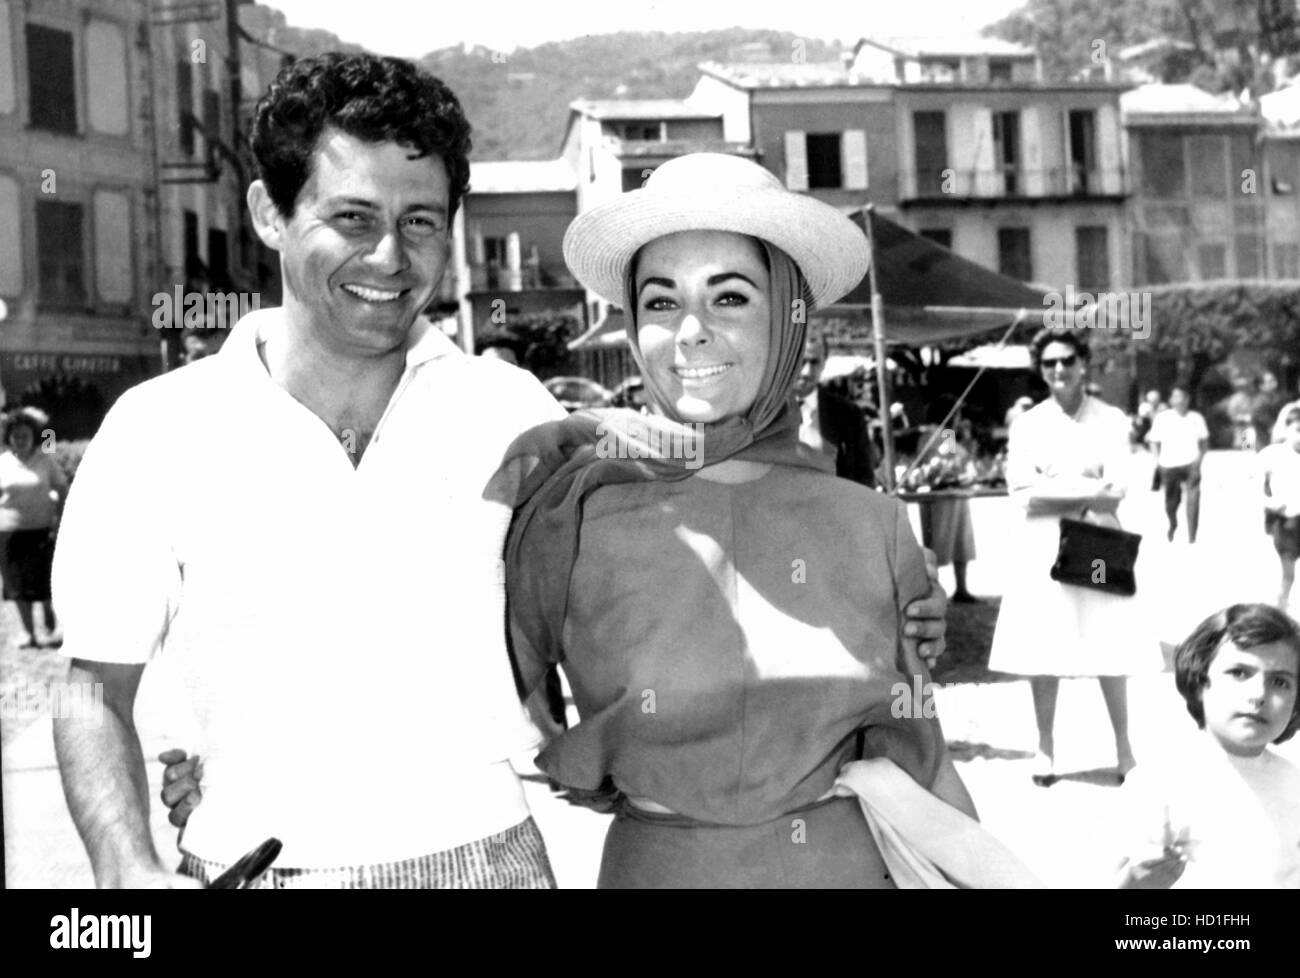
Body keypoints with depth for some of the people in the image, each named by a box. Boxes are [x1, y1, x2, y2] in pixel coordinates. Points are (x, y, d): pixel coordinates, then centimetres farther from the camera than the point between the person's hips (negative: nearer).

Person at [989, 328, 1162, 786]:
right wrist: (1088, 491, -13)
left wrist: (1052, 488, -15)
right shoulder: (1027, 424, 2)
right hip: (1043, 550, 0)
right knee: (1043, 653, 3)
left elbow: (1115, 491, -7)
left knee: (1111, 652, 0)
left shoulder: (1111, 420, 1)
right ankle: (1046, 748, 15)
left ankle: (1124, 748, 12)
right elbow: (1022, 493, -7)